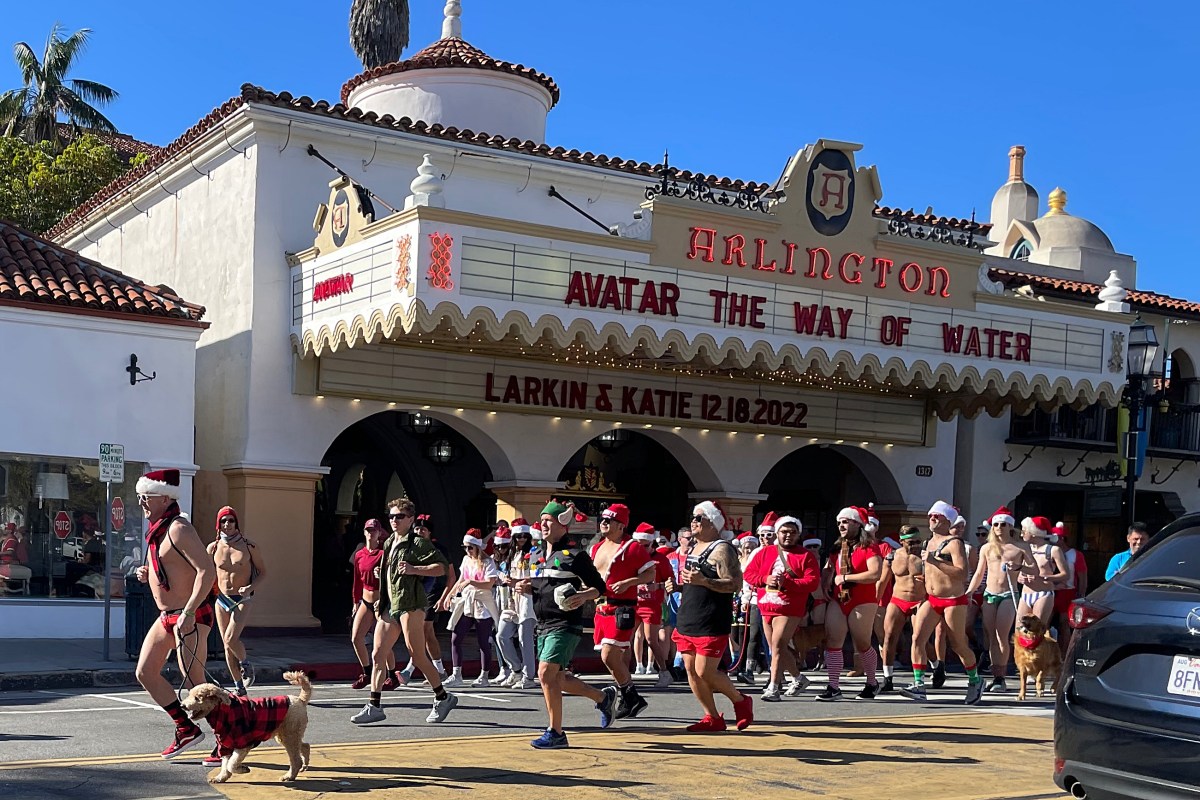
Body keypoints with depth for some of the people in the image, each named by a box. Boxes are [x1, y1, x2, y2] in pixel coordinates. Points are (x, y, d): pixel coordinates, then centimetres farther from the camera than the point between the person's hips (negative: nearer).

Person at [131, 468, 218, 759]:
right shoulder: (157, 531, 14)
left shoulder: (178, 529, -17)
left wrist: (189, 612, -30)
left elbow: (208, 571, -25)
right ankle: (186, 729, 19)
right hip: (166, 615, 10)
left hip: (190, 615, -10)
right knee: (145, 672, 10)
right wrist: (147, 574, 6)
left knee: (193, 682, -9)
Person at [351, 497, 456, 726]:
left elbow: (441, 567, -13)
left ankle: (443, 697, 11)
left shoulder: (418, 542, -6)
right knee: (377, 655, 2)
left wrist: (414, 570, -22)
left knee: (417, 656, -4)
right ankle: (374, 706, 5)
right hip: (389, 607, 8)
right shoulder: (389, 543, 19)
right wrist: (380, 603, 23)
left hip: (410, 605, -8)